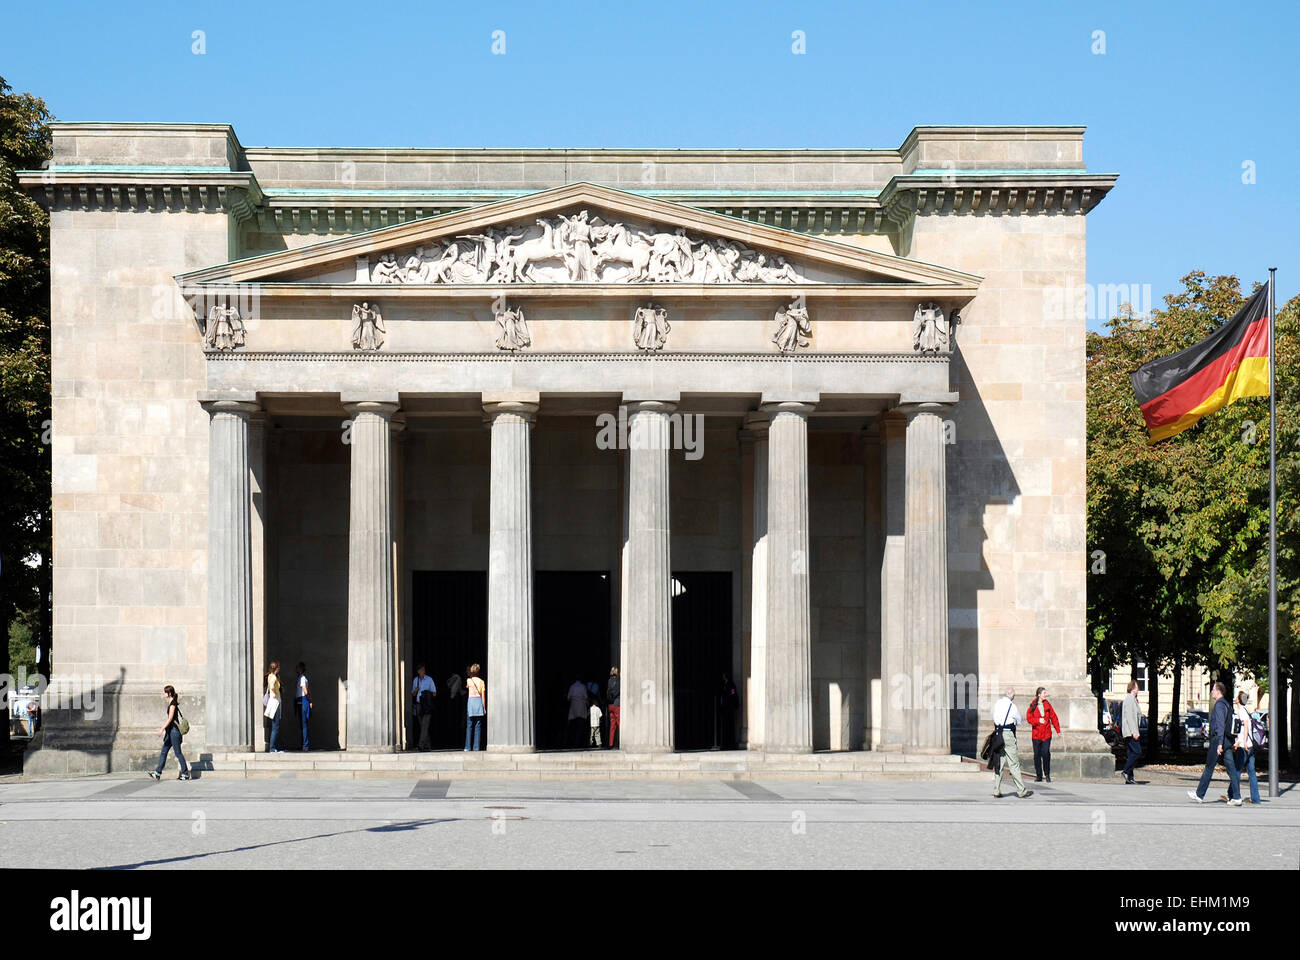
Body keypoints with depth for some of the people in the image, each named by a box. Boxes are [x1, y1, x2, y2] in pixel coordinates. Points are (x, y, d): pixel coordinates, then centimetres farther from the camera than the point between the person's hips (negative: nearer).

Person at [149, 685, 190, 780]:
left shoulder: (173, 703, -14)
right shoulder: (170, 703, 14)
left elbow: (170, 718, -20)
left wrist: (162, 729, -21)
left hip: (174, 730, -10)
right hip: (170, 731, 10)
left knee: (178, 753, -4)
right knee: (163, 752, 7)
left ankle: (185, 773, 1)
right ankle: (158, 773, 8)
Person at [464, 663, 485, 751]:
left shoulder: (469, 681, -1)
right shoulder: (481, 681, 4)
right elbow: (483, 695, 4)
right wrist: (484, 708, 7)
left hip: (471, 701, -2)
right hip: (479, 702, 2)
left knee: (469, 725, 2)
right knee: (478, 726, 3)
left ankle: (468, 746, -1)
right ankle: (477, 746, -1)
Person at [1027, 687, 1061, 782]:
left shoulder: (1047, 705, 7)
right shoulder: (1033, 706, 2)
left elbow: (1053, 717, 10)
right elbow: (1029, 718, -3)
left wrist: (1058, 730, 8)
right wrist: (1038, 720, -19)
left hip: (1047, 734, 0)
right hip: (1036, 734, 0)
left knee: (1046, 753, -9)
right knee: (1037, 755, 3)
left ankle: (1047, 774, 6)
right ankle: (1039, 776, 13)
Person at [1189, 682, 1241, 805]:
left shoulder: (1219, 705, -12)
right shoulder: (1226, 704, 17)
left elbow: (1220, 725, -20)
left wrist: (1219, 744, -25)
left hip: (1218, 740, -9)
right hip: (1228, 741, 9)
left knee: (1209, 768, 1)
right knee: (1231, 768, 2)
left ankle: (1199, 795, 10)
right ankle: (1236, 797, -3)